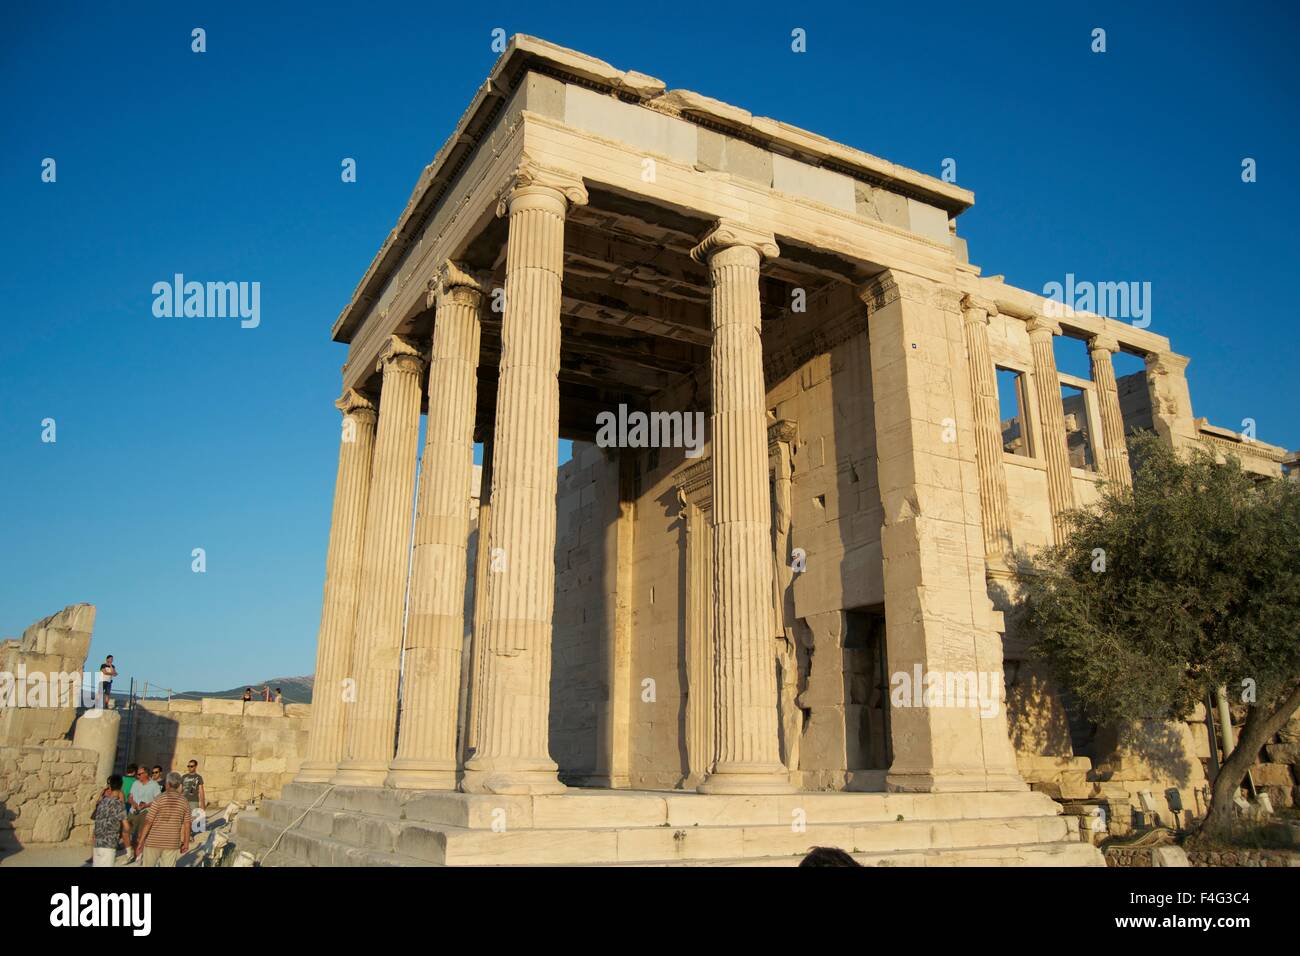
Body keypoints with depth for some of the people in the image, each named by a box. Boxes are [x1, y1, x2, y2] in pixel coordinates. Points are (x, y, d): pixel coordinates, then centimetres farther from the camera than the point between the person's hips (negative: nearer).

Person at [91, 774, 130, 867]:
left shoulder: (102, 802, 10)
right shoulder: (118, 803, -10)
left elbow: (92, 817, 31)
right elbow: (126, 826, -15)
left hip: (97, 845, 7)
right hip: (108, 846, -7)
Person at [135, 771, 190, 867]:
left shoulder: (159, 799, -9)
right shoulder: (184, 802, 0)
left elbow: (148, 822, -10)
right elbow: (186, 824, 3)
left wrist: (140, 841, -3)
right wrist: (186, 842, 12)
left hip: (154, 842, -2)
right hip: (172, 844, 2)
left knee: (147, 865, 12)